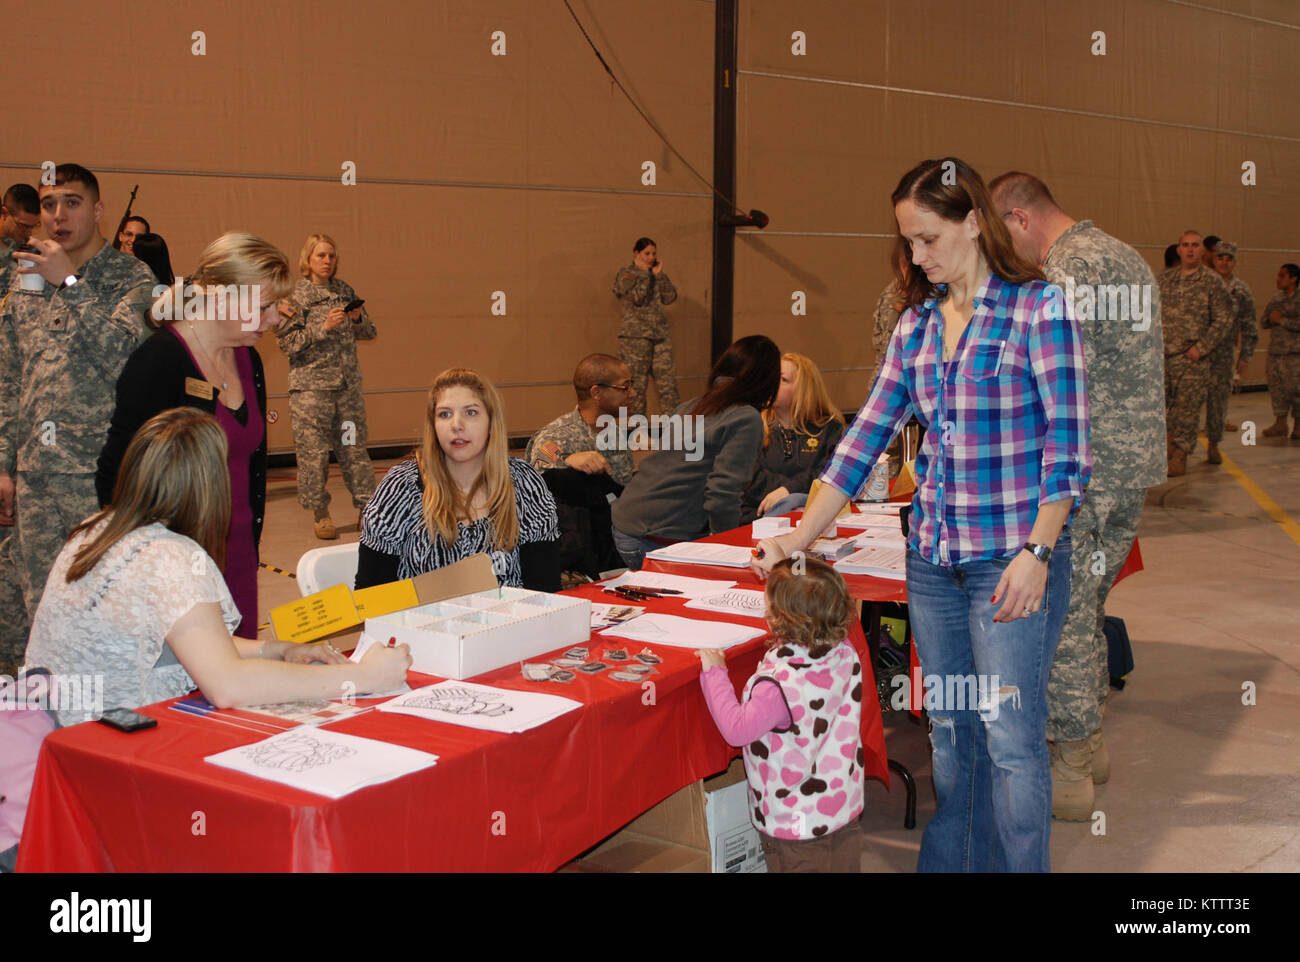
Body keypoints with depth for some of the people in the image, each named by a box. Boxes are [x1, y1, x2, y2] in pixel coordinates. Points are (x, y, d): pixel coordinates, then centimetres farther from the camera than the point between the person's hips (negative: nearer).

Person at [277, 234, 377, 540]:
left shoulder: (345, 291, 11)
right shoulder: (295, 295, -2)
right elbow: (285, 341, -9)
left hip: (348, 384, 4)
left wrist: (358, 319, -5)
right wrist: (323, 327, -17)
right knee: (313, 451, -1)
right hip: (311, 385, -4)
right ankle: (320, 513, 12)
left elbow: (369, 333, 16)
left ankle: (366, 508, 13)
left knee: (354, 447, 6)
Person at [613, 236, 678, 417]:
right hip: (635, 336, -5)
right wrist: (644, 273, -8)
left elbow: (670, 297, 4)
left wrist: (659, 274, 1)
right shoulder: (626, 275, 0)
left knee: (668, 381, 1)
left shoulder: (656, 275, 17)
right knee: (637, 384, -2)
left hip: (660, 334, 5)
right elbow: (637, 298, -15)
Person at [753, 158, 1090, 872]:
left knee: (1010, 739, -2)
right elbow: (867, 436, 10)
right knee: (948, 733, 13)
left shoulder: (1038, 308, -7)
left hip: (1012, 558, -5)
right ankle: (946, 864, 25)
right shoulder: (917, 323, 10)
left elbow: (1067, 444, -10)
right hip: (933, 558, 6)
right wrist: (798, 540, 6)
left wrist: (1037, 553, -18)